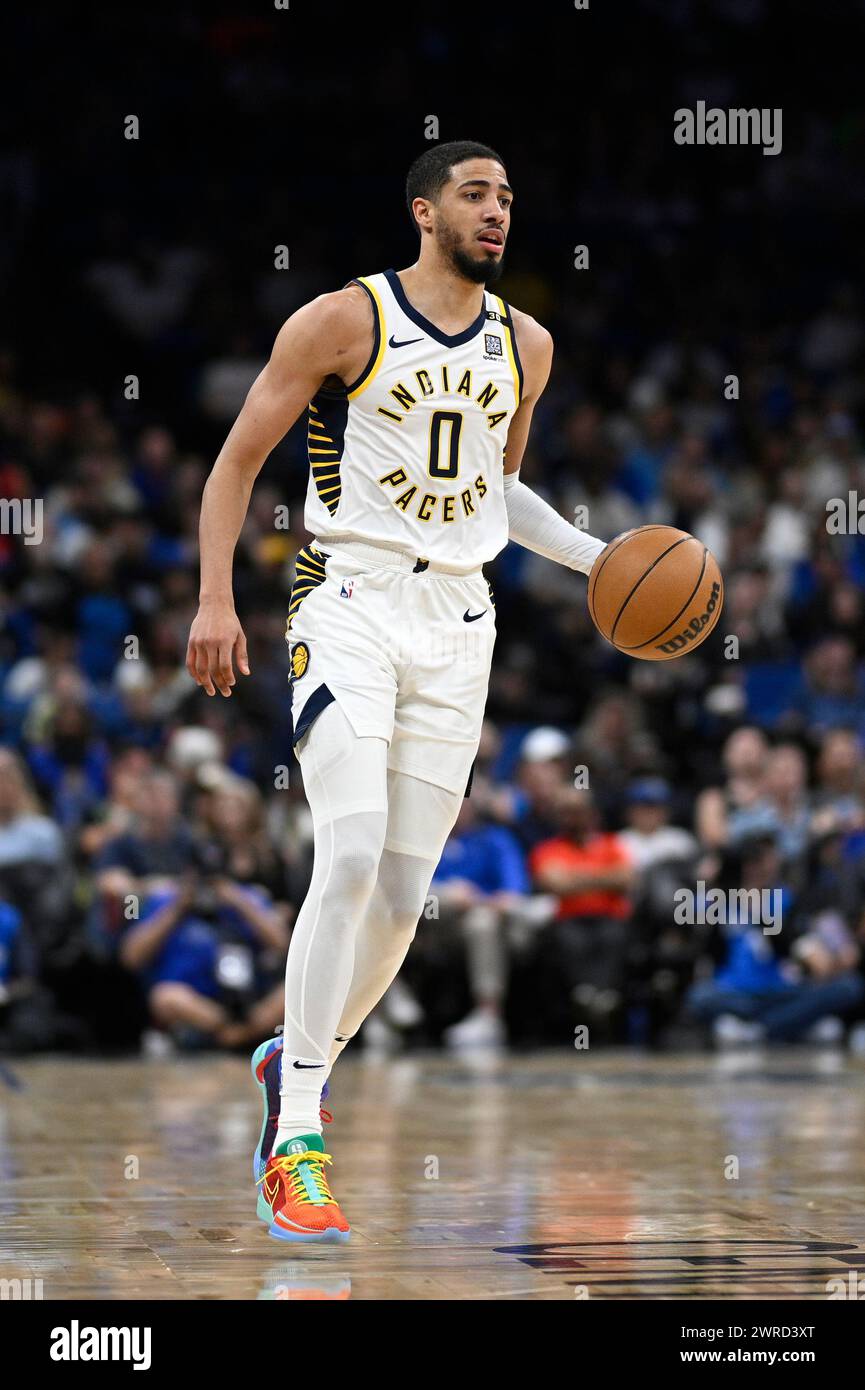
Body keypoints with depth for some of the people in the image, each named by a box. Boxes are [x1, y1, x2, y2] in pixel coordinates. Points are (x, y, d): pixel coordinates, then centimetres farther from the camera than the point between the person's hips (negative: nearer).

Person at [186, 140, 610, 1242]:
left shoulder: (525, 346, 11)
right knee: (351, 859, -21)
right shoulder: (343, 321, -5)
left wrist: (600, 559, 13)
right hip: (350, 605, -5)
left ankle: (304, 1054, 29)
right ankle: (297, 1144, -18)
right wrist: (215, 599, -12)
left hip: (457, 624, 5)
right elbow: (237, 461, -1)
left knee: (404, 892, 3)